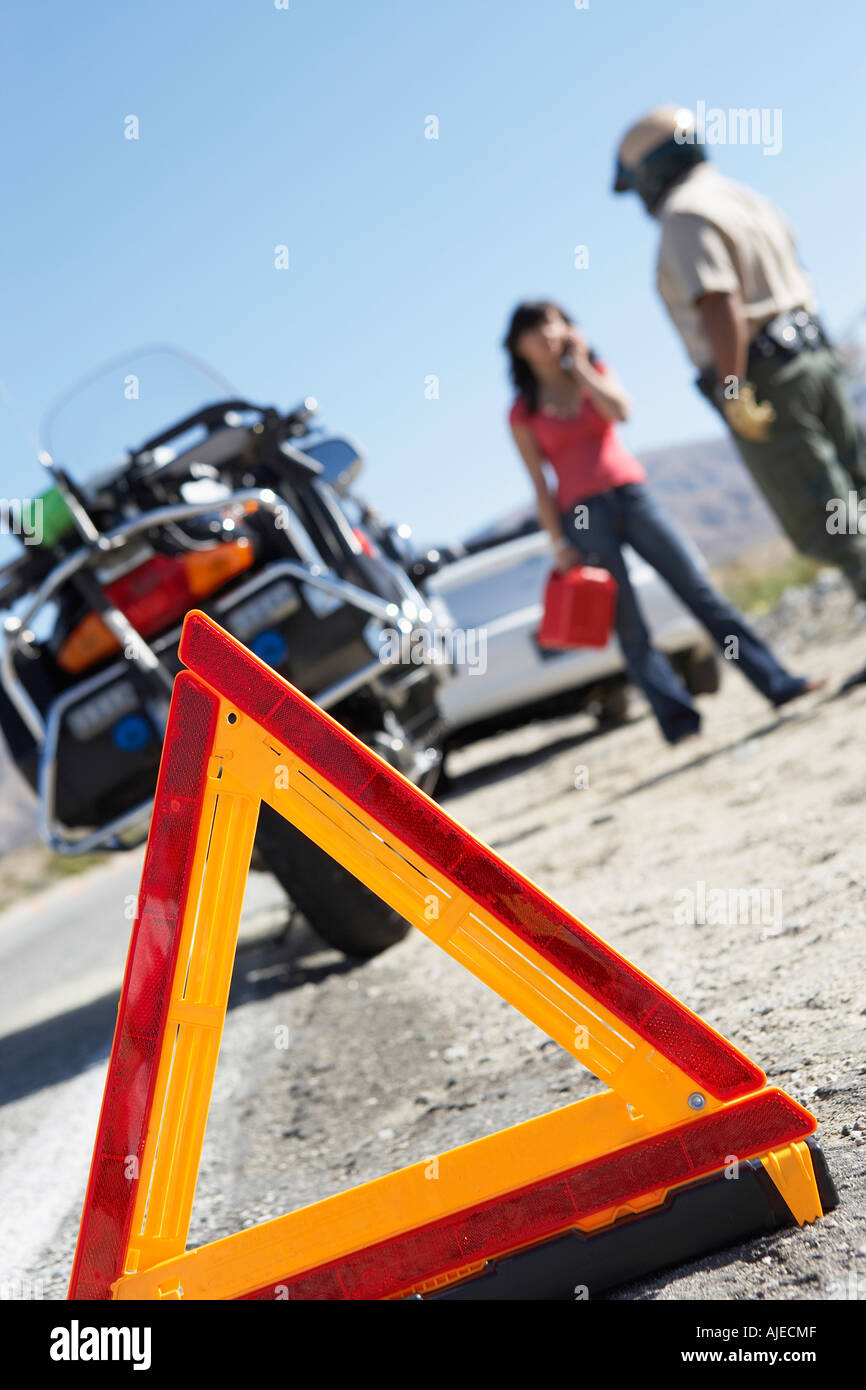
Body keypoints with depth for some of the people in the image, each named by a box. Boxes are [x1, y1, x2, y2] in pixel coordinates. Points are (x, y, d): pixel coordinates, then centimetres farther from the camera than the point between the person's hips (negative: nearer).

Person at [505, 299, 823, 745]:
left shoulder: (595, 371, 12)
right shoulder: (524, 413, 5)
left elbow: (620, 411, -9)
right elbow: (540, 486, 3)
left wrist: (580, 367, -4)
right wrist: (559, 543, -4)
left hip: (630, 495, 2)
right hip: (582, 516, -2)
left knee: (699, 591, -3)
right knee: (629, 626, -7)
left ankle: (776, 682, -4)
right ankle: (678, 716, -6)